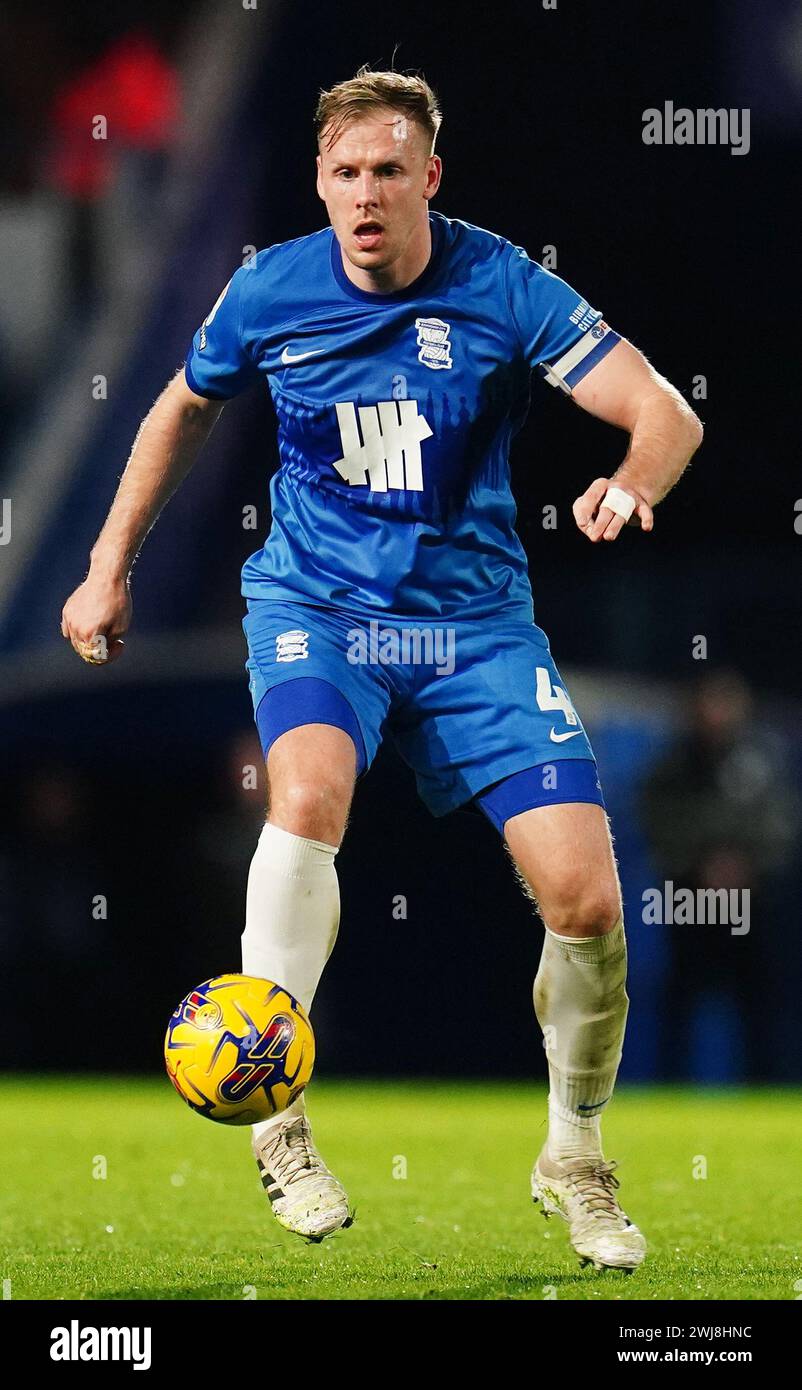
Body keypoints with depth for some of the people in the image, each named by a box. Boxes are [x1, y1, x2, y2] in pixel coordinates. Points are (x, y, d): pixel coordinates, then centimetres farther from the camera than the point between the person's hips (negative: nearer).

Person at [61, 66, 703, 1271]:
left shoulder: (502, 289, -10)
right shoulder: (270, 293, -4)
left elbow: (668, 415, -15)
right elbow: (185, 410, 17)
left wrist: (629, 484, -38)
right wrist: (109, 567, 17)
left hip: (474, 617, 0)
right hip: (315, 604, 0)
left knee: (586, 898, -11)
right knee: (309, 793, -34)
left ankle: (576, 1161, 13)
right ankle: (276, 1120, -26)